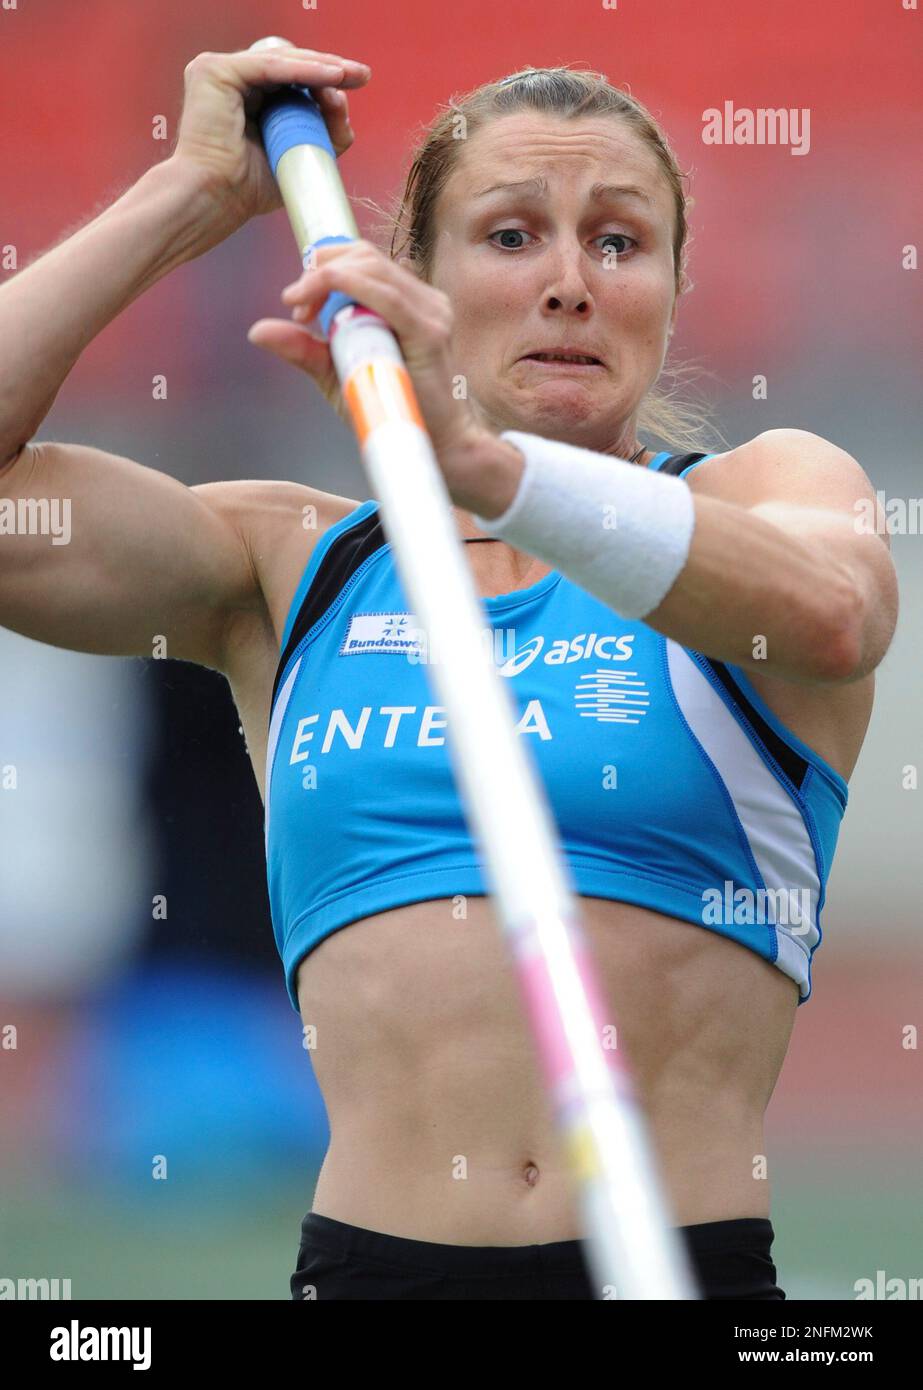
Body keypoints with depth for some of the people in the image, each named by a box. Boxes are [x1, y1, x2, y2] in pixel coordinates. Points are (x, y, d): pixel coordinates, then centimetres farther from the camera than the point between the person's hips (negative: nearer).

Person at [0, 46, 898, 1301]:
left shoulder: (775, 485, 9)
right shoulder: (295, 564, 16)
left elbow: (828, 612, -16)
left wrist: (481, 460, -30)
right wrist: (195, 193, 8)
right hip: (369, 1259, 2)